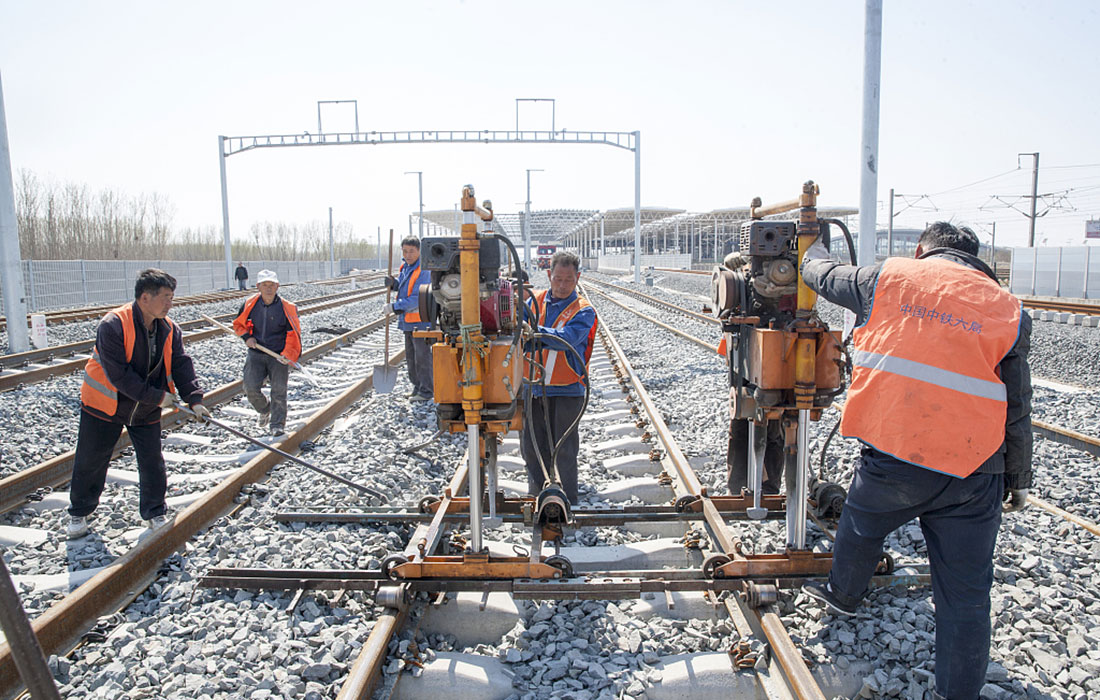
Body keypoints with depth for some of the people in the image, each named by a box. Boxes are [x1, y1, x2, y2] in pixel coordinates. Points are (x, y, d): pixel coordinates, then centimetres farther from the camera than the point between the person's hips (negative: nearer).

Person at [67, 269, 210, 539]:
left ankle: (154, 513, 24)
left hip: (146, 412, 4)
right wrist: (157, 397, -24)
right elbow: (119, 374, -27)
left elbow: (181, 365, -7)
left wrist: (194, 399, -22)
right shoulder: (112, 326, -25)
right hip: (105, 407, -4)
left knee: (153, 464, 5)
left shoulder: (170, 330, -6)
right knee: (90, 463, 10)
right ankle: (79, 513, 33)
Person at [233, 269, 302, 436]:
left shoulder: (287, 308, -9)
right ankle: (264, 410, 24)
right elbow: (238, 324, 17)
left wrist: (288, 355, -19)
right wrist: (247, 337, -2)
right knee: (250, 388, -7)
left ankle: (277, 425, 5)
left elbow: (293, 334, -6)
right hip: (256, 353, 2)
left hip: (279, 355, -2)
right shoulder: (250, 304, -1)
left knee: (279, 389, -8)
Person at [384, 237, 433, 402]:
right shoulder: (405, 267, 9)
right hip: (407, 320, 9)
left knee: (422, 357, -4)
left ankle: (426, 391, 5)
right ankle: (417, 387, 29)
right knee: (410, 357, 17)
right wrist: (393, 283, -1)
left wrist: (395, 306, -23)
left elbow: (417, 298, -24)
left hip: (421, 321, -9)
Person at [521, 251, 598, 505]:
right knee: (532, 449, 12)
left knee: (564, 451, 2)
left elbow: (566, 339, -23)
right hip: (532, 388, 4)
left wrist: (533, 330, -36)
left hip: (566, 391, -4)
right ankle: (537, 501, 29)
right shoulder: (535, 301, 8)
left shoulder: (583, 311, -5)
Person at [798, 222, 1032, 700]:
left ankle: (842, 595, 53)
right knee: (965, 593, 11)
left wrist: (813, 251, 43)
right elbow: (1017, 410, 7)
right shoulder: (1007, 310, 4)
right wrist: (1018, 480, 18)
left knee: (860, 526, 29)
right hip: (974, 474, 1)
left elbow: (822, 275, 20)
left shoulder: (889, 278, 2)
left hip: (894, 454, 0)